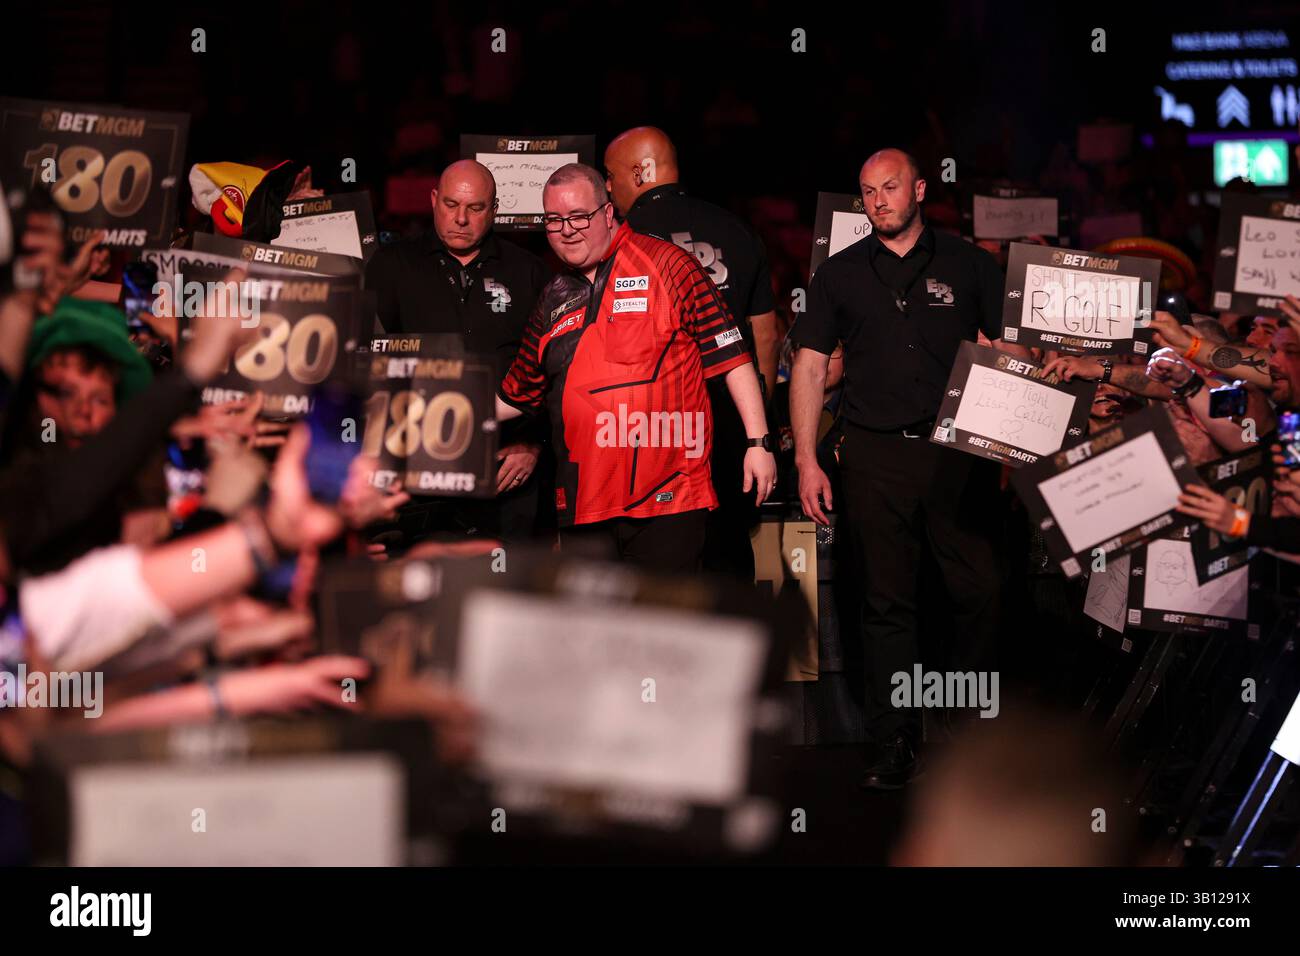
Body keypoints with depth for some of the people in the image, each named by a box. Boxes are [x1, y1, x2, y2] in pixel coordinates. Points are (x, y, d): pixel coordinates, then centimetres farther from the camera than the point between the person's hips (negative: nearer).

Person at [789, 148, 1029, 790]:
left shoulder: (968, 265, 9)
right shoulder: (839, 274, 11)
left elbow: (1008, 353, 9)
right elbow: (810, 367, 10)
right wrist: (806, 460, 2)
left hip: (958, 450, -1)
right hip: (875, 455, 1)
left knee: (979, 591, -3)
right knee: (887, 600, 2)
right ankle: (894, 743, 7)